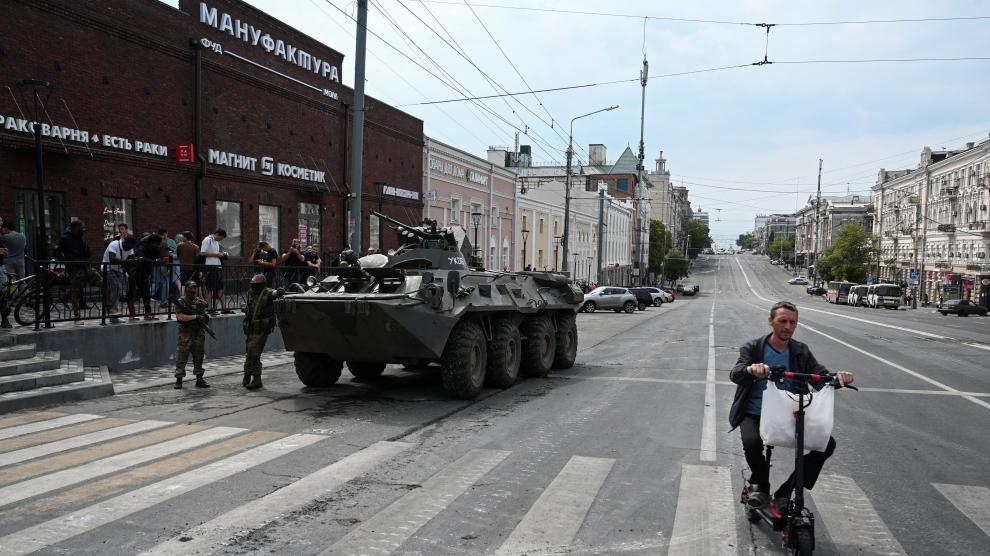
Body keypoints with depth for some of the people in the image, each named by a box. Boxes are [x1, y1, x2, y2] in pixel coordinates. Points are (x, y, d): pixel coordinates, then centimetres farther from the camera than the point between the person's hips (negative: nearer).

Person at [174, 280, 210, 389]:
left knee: (198, 358, 9)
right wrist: (195, 317, -18)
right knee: (181, 358, -2)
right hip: (185, 334, -4)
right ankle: (179, 381, 6)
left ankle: (199, 380, 16)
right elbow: (180, 316, -15)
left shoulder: (200, 302, 10)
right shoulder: (181, 301, -4)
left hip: (199, 334, 4)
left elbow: (204, 316, 15)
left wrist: (205, 317, -7)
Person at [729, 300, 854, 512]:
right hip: (754, 415, -3)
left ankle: (784, 494, -3)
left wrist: (838, 376, -27)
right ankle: (760, 484, 1)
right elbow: (735, 374, -19)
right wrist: (751, 369, -43)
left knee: (827, 443, -16)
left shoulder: (801, 351, 8)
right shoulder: (753, 348, -3)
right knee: (752, 442, -34)